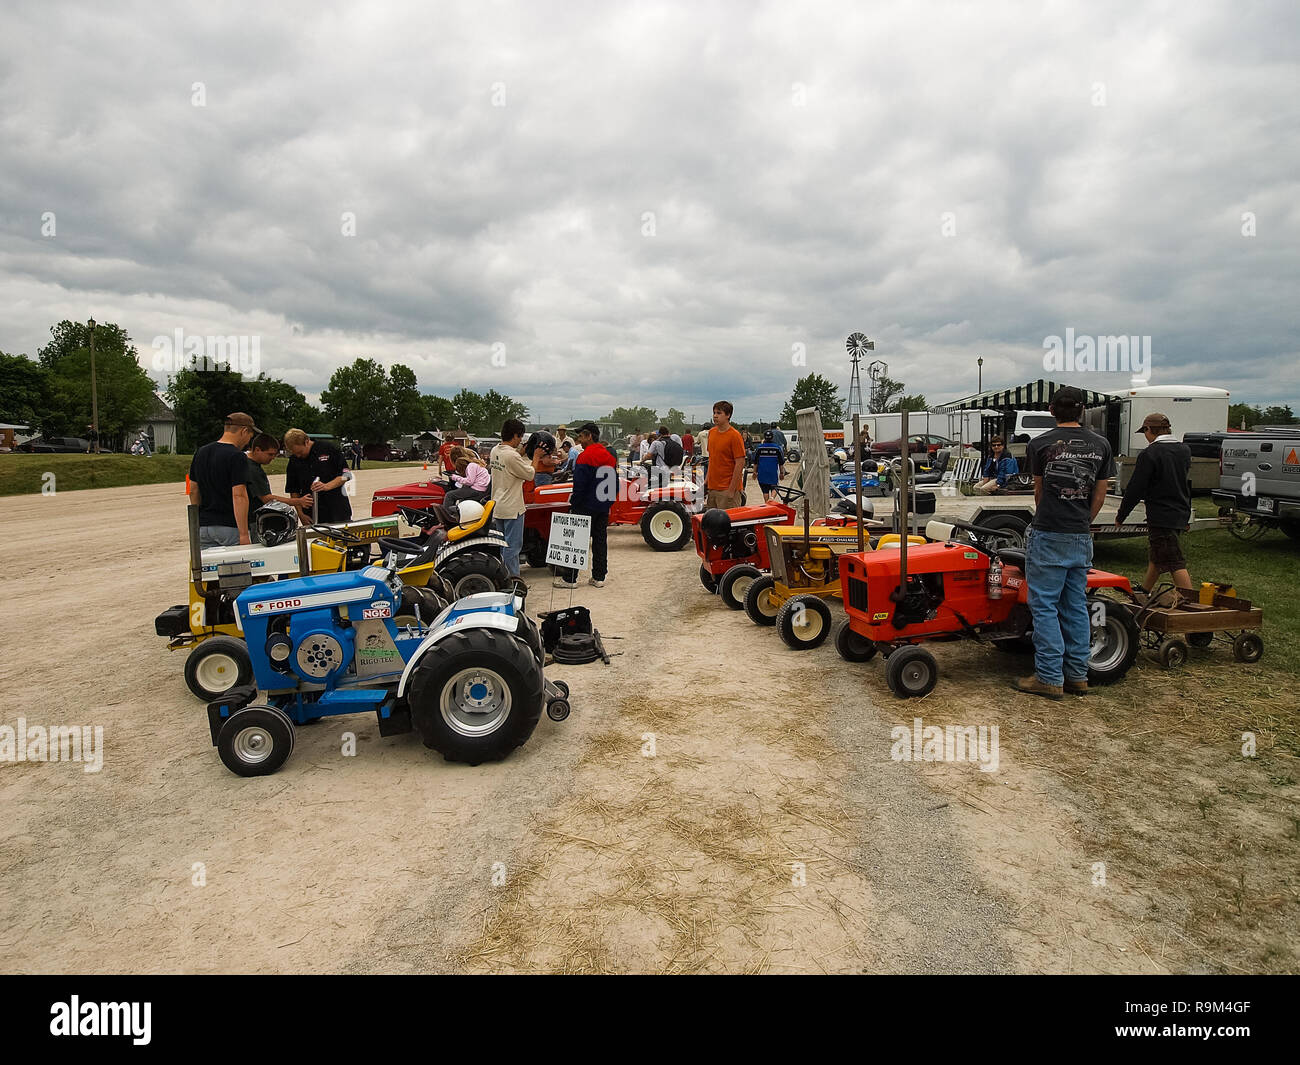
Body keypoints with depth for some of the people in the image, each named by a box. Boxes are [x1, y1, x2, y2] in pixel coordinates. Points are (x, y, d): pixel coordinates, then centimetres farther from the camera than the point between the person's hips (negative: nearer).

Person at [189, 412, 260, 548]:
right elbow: (239, 496, -20)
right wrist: (244, 534, -21)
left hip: (203, 526, 7)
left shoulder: (200, 452, 11)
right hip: (230, 527, -7)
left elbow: (193, 491, 16)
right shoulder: (236, 457, -13)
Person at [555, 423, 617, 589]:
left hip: (586, 507, -7)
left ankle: (569, 578, 3)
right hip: (604, 507, 7)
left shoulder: (585, 457, -14)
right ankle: (599, 577, 15)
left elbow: (579, 486, -18)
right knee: (601, 541, 11)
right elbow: (615, 484, 14)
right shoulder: (610, 457, 10)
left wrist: (573, 506, -10)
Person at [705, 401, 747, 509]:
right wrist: (707, 479, 14)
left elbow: (740, 464, -14)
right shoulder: (711, 432, 11)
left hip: (727, 489, -7)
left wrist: (731, 490, -17)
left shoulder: (735, 435, -11)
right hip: (712, 488, 7)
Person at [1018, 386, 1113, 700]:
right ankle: (1077, 676, 17)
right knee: (1076, 607, 11)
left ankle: (1050, 678, 1)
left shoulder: (1039, 445, -3)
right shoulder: (1100, 445, 6)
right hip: (1082, 538, 5)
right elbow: (1099, 495, 11)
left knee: (1045, 607, 0)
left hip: (1048, 536, -4)